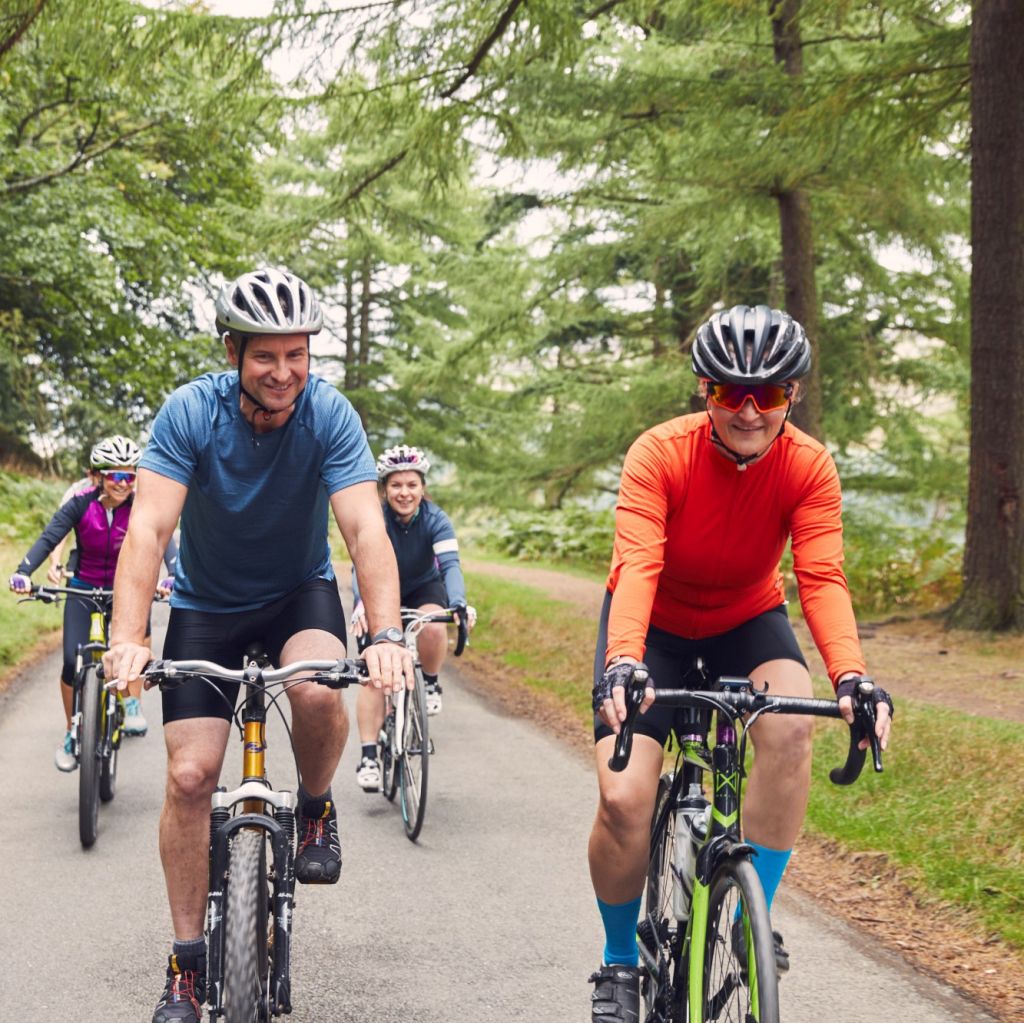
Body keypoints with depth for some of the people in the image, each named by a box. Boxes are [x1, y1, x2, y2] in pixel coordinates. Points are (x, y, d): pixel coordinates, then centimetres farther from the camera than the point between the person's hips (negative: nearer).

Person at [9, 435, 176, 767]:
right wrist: (22, 573, -42)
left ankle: (133, 703, -5)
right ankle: (71, 734, 11)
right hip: (84, 589, -1)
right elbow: (49, 538, -26)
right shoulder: (81, 504, -18)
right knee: (73, 662, -10)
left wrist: (173, 576, -48)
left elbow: (164, 540, -29)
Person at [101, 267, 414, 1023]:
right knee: (190, 775, -9)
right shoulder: (190, 413, -21)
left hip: (299, 592, 0)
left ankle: (316, 808, -1)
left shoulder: (329, 415, -21)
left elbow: (366, 529, -29)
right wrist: (128, 639, -44)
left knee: (318, 691, -34)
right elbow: (149, 527, -30)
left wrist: (386, 635, -45)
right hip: (206, 602, 1)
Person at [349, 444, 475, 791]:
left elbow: (450, 564, -36)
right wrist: (362, 605, -59)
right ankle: (368, 756, -12)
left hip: (423, 589, 0)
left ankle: (429, 683, -4)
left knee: (433, 628, -34)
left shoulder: (436, 521, -24)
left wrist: (459, 603, -56)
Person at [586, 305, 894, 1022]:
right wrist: (621, 664, -53)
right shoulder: (660, 453, -26)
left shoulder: (809, 467, -20)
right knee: (623, 799, -18)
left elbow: (822, 577, -28)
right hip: (656, 624, -1)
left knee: (790, 722, -32)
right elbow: (637, 565, -36)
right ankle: (620, 964, 8)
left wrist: (851, 678, -45)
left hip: (747, 619, 2)